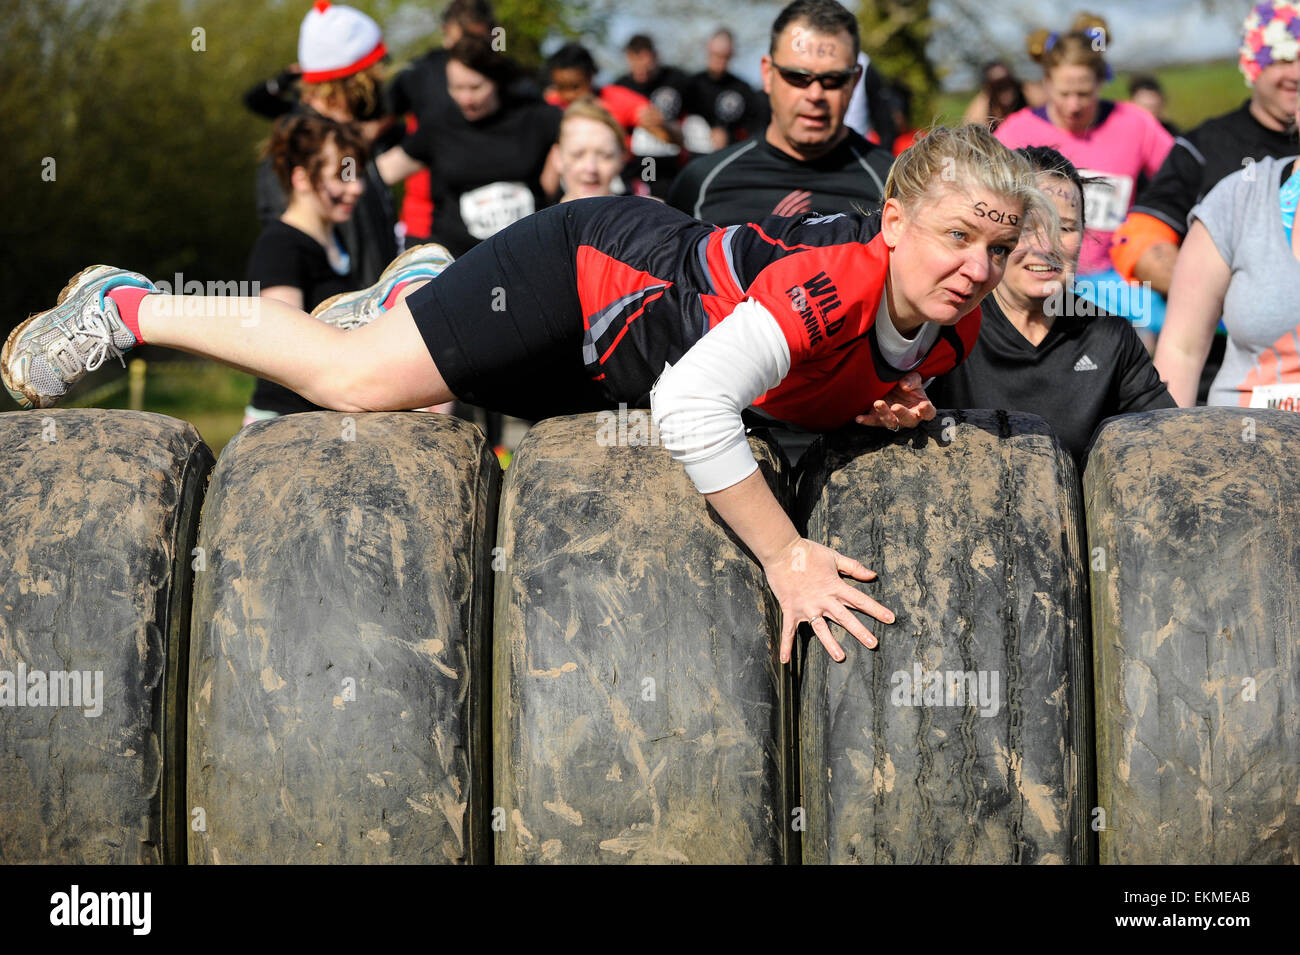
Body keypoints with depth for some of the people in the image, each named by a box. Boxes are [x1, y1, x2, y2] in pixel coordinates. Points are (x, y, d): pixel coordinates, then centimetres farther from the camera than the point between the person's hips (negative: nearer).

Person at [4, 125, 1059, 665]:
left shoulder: (954, 325, -17)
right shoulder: (834, 281, -42)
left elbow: (856, 364, 7)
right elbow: (693, 402, -53)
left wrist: (885, 410, -17)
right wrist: (786, 557, -49)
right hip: (585, 268, -7)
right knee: (355, 381, -3)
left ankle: (414, 292, 57)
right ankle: (127, 307, 15)